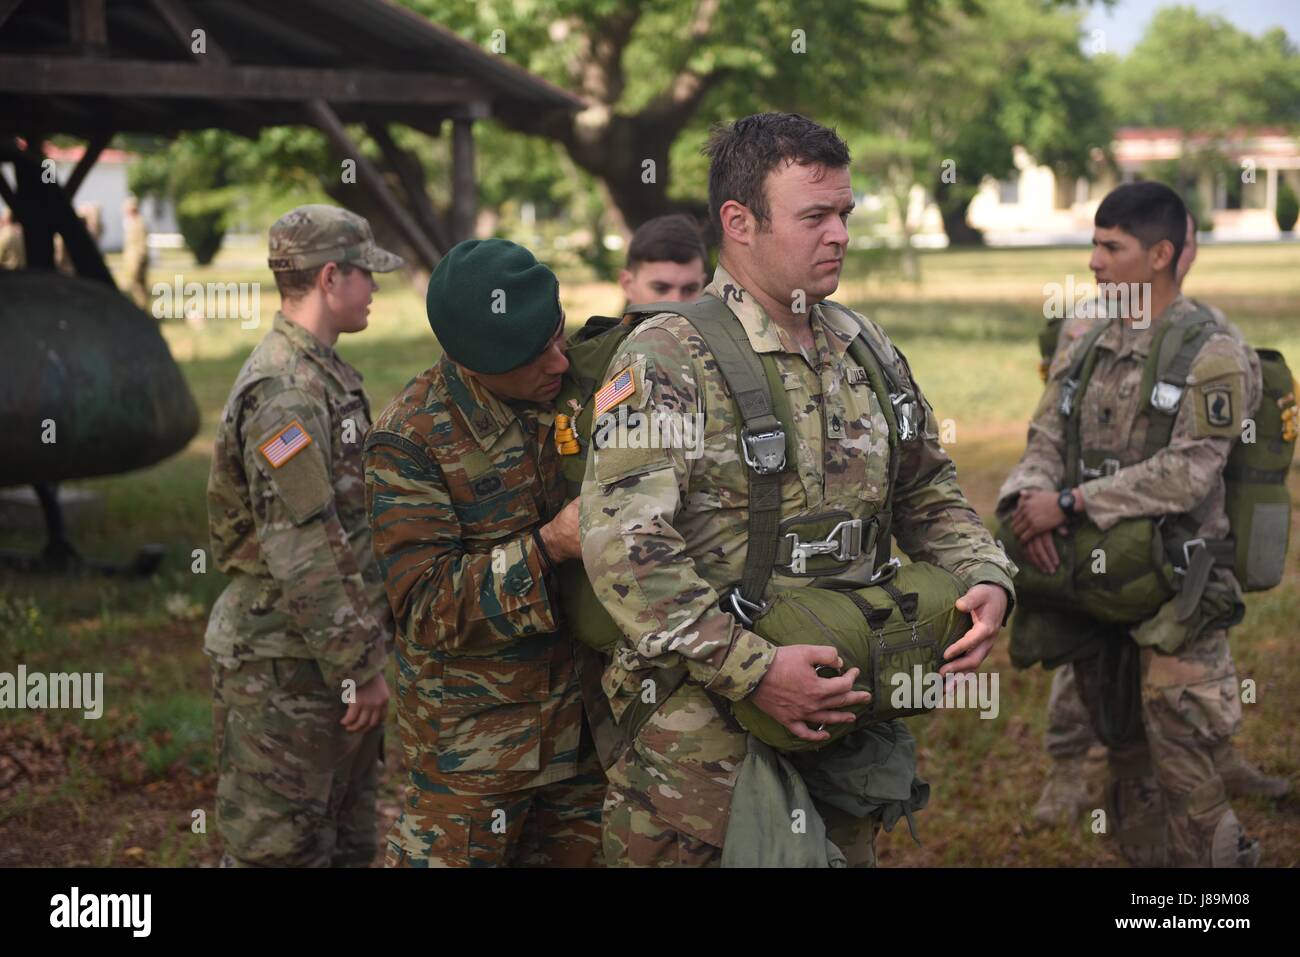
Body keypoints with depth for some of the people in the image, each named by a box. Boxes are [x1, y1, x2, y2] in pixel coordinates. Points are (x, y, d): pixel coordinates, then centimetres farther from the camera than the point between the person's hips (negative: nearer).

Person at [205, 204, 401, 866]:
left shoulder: (322, 373, 14)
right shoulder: (283, 391, -19)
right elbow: (304, 552, -24)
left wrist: (369, 648, 19)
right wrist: (359, 667, -19)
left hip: (332, 661, 10)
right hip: (286, 670, -10)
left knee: (347, 841, 16)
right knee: (279, 847, -2)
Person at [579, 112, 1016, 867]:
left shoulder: (867, 350, 10)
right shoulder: (667, 358, -12)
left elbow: (930, 495, 20)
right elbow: (624, 544, -22)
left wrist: (986, 579, -1)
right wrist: (754, 669, -27)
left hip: (845, 714, 6)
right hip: (703, 738, -6)